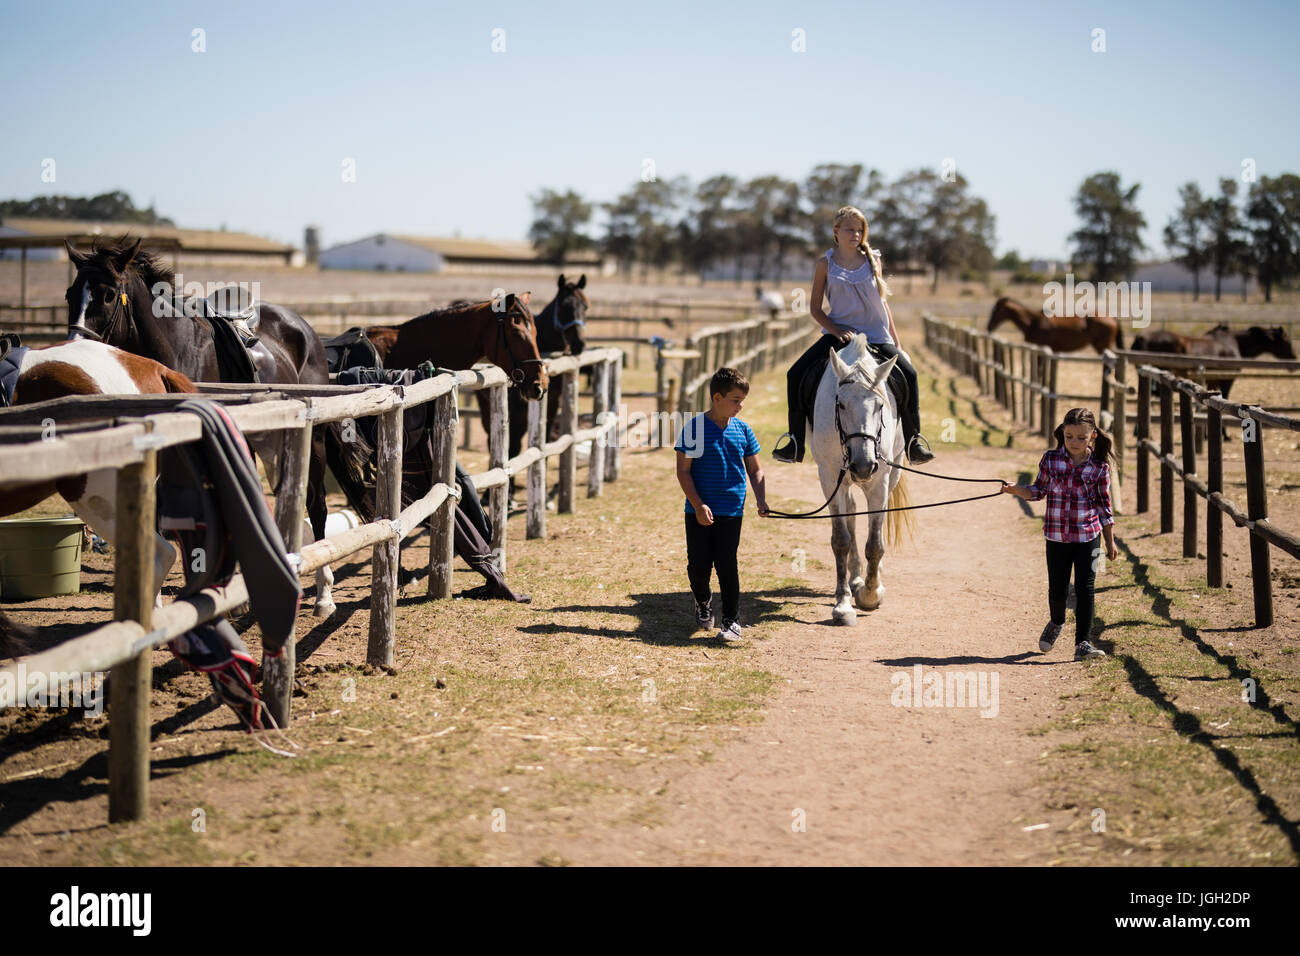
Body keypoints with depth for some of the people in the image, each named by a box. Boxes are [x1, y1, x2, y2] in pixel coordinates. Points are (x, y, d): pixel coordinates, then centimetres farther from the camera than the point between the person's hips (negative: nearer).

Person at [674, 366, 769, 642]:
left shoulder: (743, 430, 3)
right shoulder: (694, 428, -7)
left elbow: (755, 470, 11)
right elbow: (683, 470, -7)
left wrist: (761, 500, -3)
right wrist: (698, 505, -14)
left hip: (731, 512, 1)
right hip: (699, 512, -1)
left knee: (727, 566, -2)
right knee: (698, 565, 7)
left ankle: (732, 620, 4)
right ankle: (703, 602, 35)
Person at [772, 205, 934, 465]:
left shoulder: (872, 260, 6)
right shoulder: (826, 264, 1)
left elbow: (882, 302, 12)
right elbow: (815, 308, 3)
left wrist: (896, 341, 7)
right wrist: (835, 330, -14)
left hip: (876, 336, 1)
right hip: (839, 333, -1)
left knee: (908, 373, -17)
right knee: (796, 374, -16)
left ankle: (913, 441, -1)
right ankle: (795, 441, -4)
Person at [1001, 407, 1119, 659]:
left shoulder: (1099, 467, -4)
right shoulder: (1050, 459, -3)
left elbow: (1104, 506, 4)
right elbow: (1038, 491, 9)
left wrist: (1110, 543, 6)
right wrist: (1016, 490, -11)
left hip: (1088, 536, -1)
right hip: (1057, 536, 1)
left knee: (1085, 589, -5)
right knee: (1057, 590, 9)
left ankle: (1082, 643, 2)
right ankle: (1056, 623, 40)